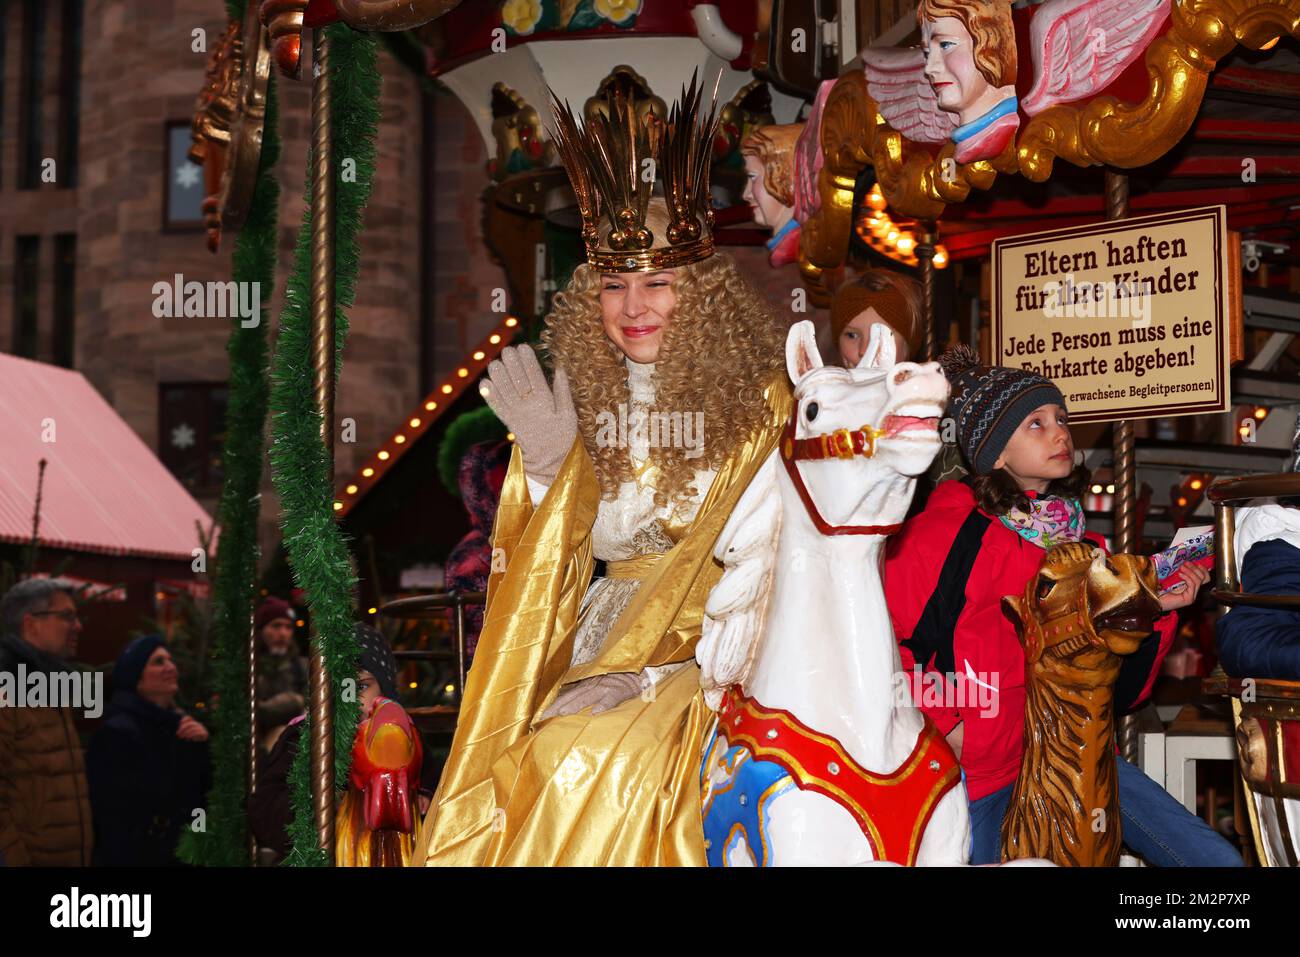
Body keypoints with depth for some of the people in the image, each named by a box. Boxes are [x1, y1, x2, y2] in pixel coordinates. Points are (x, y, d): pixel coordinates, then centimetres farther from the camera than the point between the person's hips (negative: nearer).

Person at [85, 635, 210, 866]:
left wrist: (203, 744, -6)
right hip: (139, 855, -7)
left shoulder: (179, 721, 9)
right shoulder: (118, 732, -12)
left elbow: (207, 786, 8)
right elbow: (114, 816, -17)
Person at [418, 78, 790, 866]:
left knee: (605, 764, -27)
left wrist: (632, 667, -18)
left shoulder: (756, 396, -5)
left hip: (711, 637, -4)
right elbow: (558, 556, 6)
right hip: (603, 625, 4)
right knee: (507, 766, -16)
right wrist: (548, 463, -14)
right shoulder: (579, 393, 7)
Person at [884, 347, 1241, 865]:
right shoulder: (948, 532, -11)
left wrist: (1156, 609, 1)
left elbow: (1118, 686, 13)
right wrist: (944, 727, -15)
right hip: (977, 764, -6)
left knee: (1218, 858, 0)